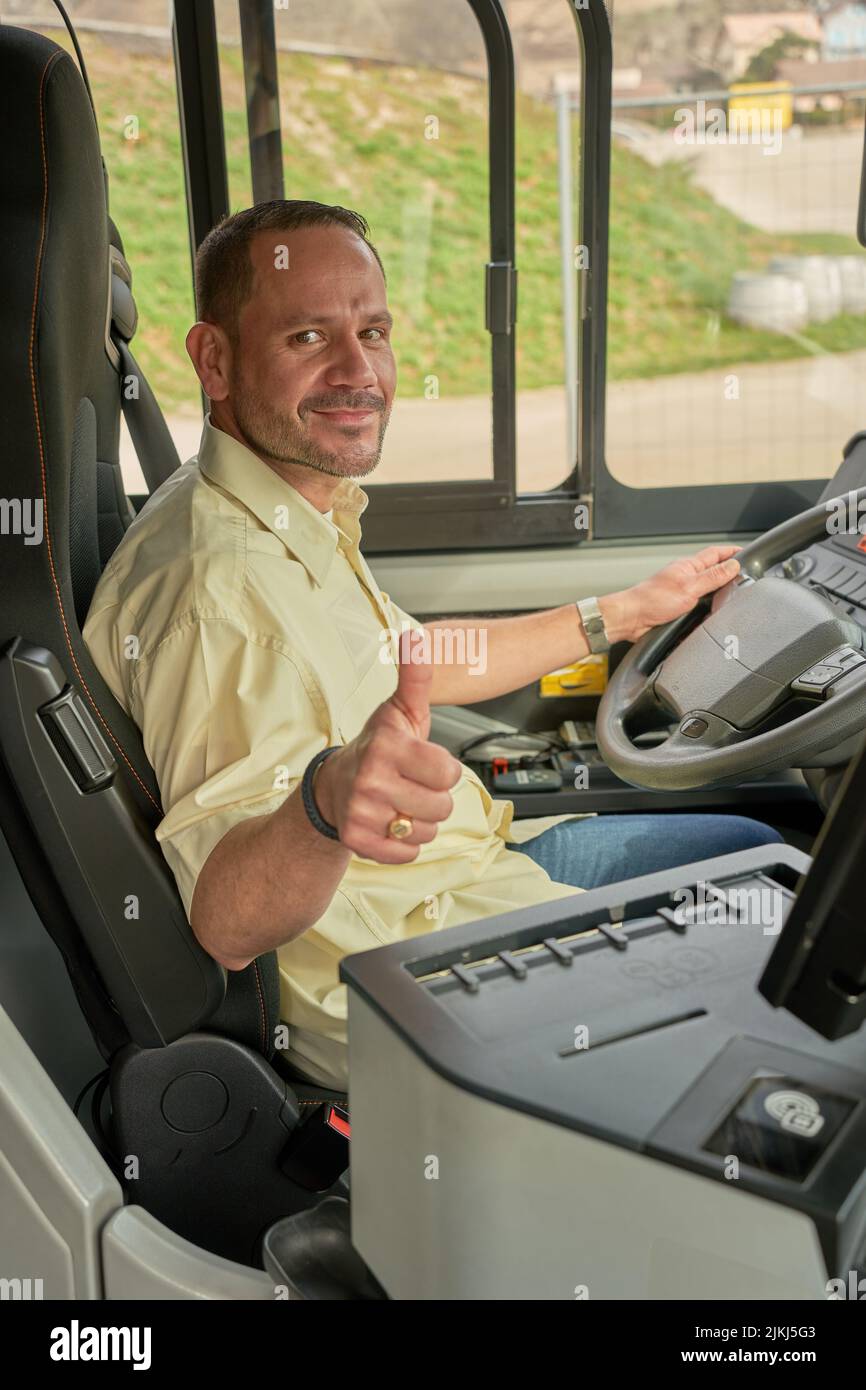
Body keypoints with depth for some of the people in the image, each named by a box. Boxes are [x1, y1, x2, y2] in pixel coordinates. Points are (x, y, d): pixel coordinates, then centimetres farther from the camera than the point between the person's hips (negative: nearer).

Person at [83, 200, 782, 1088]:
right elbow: (228, 924, -35)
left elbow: (413, 663, 16)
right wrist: (327, 803, -56)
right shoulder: (214, 582, -30)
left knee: (753, 851, 19)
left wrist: (630, 611, 18)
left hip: (462, 863, 10)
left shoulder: (306, 514, 2)